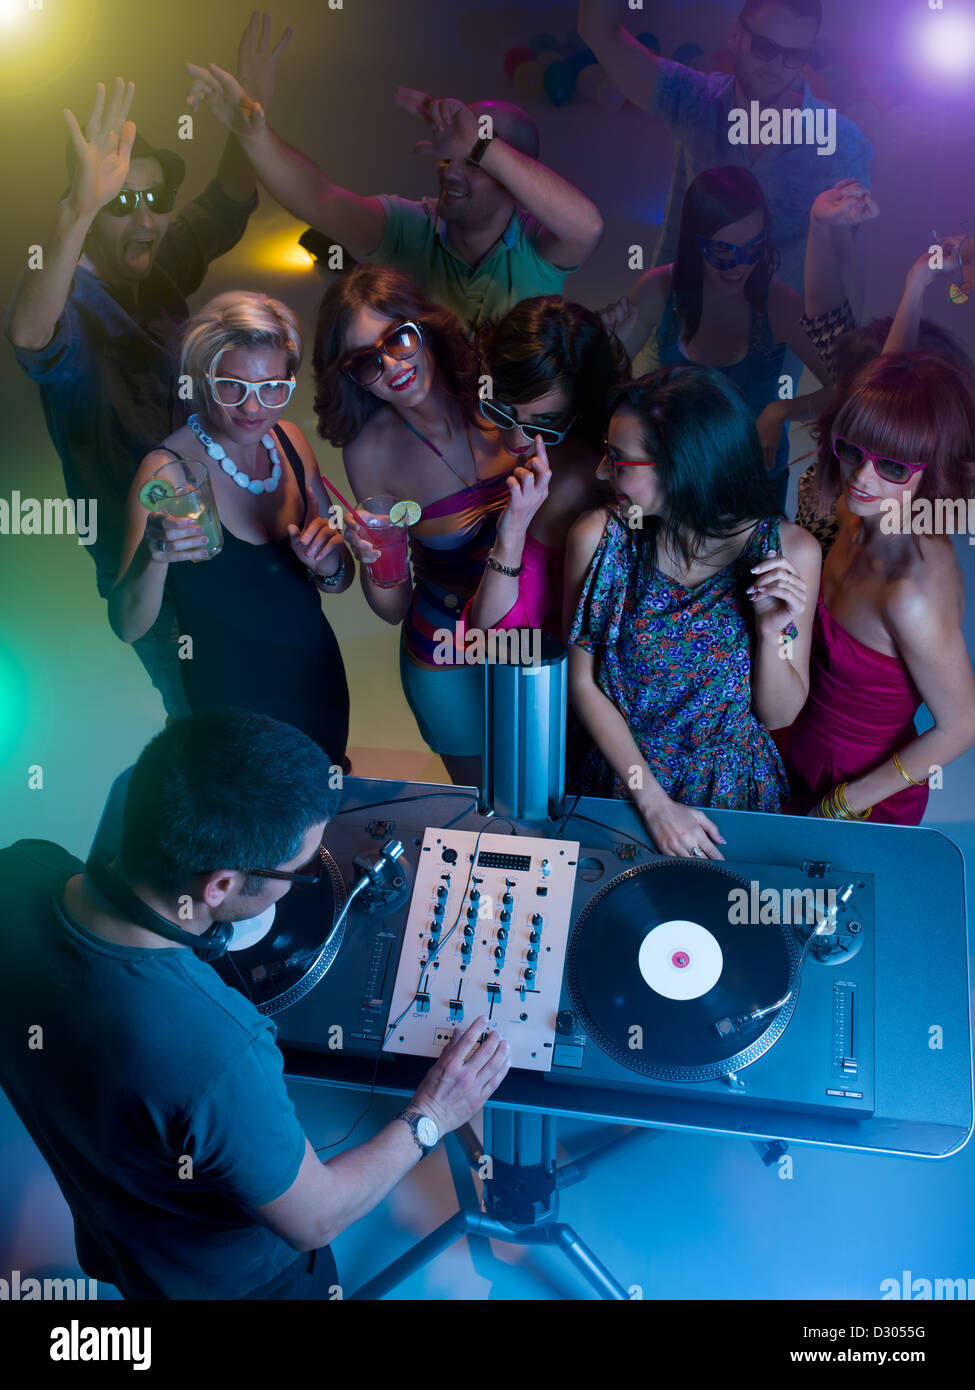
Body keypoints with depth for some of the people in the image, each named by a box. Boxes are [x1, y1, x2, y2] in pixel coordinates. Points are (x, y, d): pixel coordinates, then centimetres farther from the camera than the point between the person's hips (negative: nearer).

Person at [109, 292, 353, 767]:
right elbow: (127, 627, -25)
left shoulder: (290, 441, -3)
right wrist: (153, 555, -45)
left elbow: (340, 581, 5)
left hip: (322, 687, 6)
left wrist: (329, 563, -18)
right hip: (231, 706, -5)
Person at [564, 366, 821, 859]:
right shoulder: (598, 537, -16)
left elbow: (779, 715, -8)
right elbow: (583, 682, -9)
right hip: (621, 779, 1)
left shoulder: (789, 551, -17)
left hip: (734, 791, 0)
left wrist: (772, 632, -28)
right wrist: (653, 802, -14)